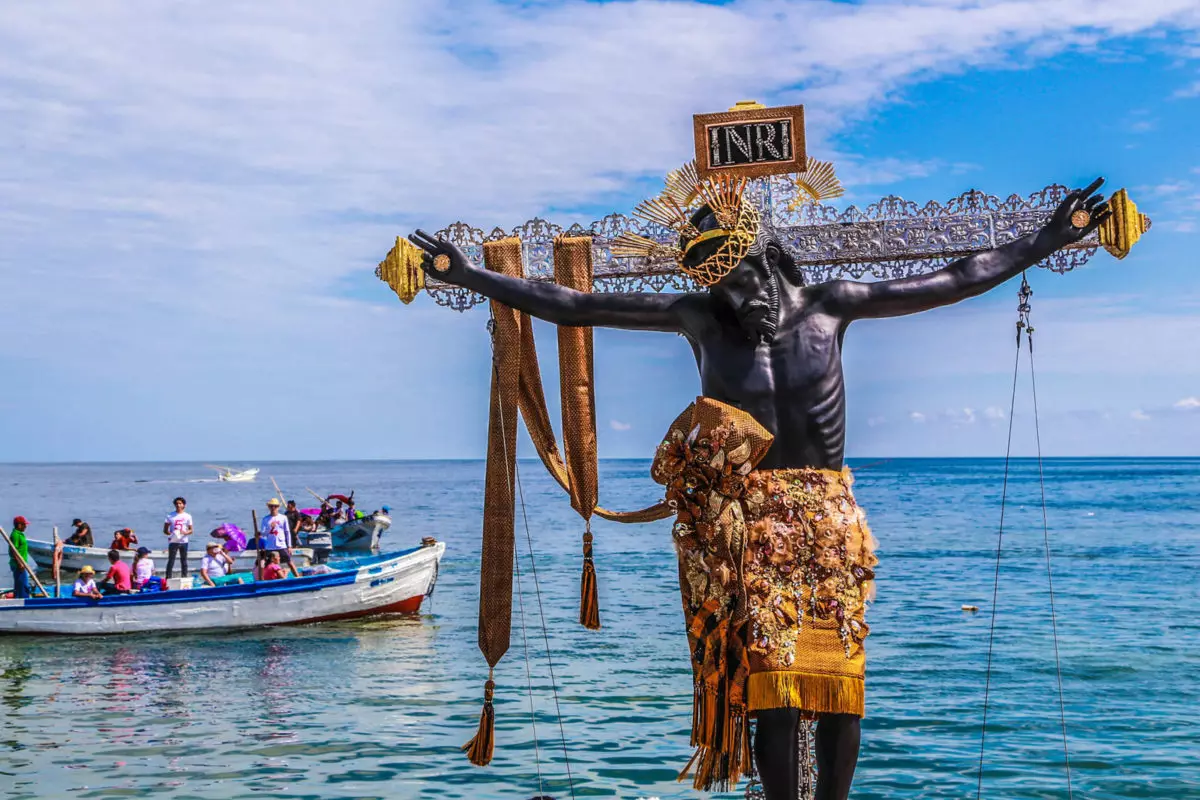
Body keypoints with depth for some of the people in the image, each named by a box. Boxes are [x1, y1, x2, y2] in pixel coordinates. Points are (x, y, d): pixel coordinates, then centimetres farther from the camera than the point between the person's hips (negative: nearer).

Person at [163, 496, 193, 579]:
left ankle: (184, 578, 12)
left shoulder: (187, 516, 7)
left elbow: (191, 530, 7)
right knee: (171, 560, -4)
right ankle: (168, 578, -4)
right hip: (173, 541, -1)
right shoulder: (170, 516, 4)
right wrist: (170, 533, -16)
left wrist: (185, 532, -15)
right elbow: (165, 530, 5)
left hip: (183, 541, 1)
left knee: (184, 561, 7)